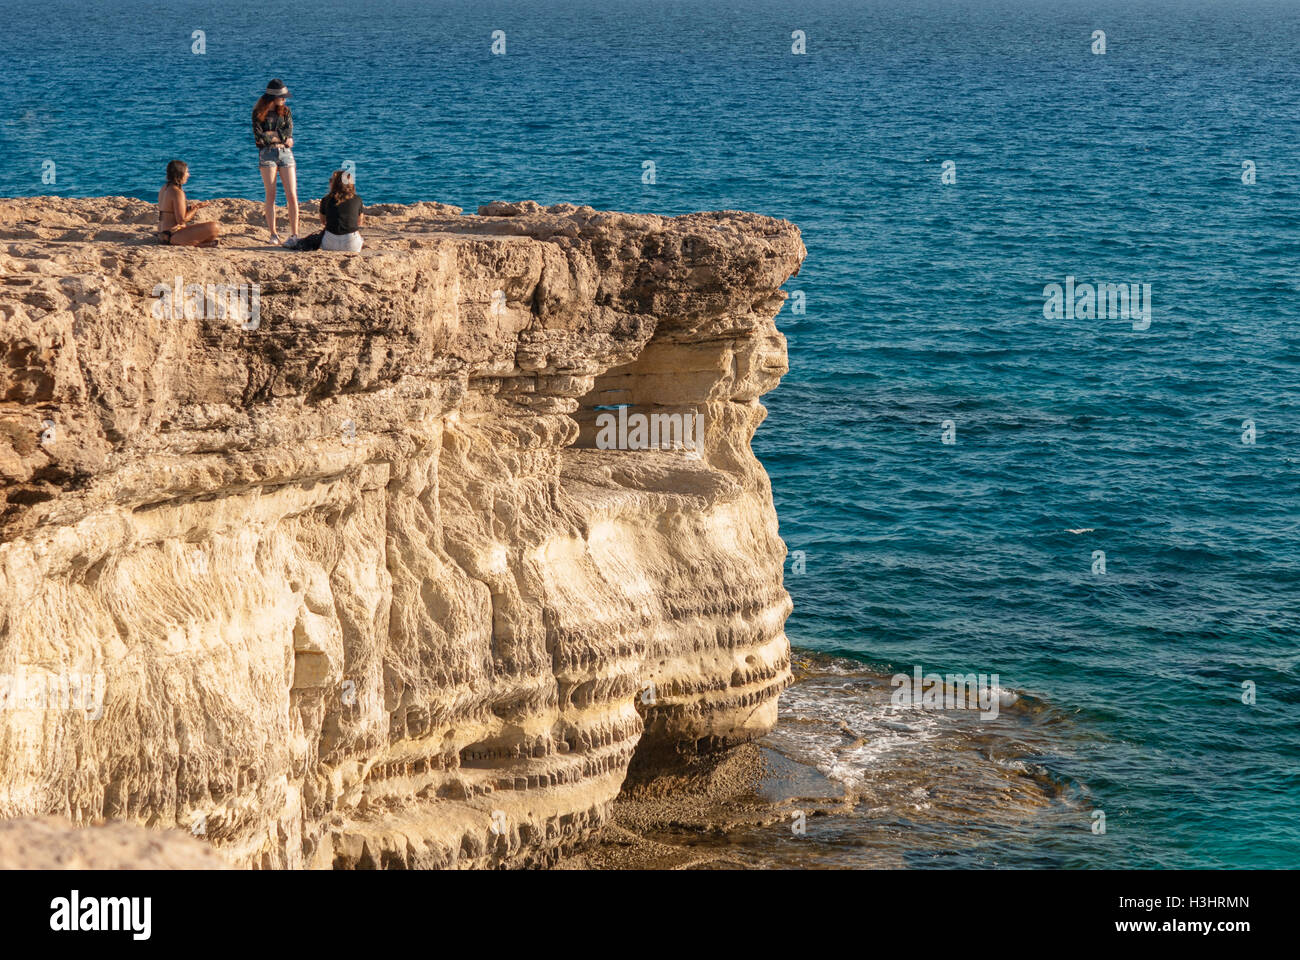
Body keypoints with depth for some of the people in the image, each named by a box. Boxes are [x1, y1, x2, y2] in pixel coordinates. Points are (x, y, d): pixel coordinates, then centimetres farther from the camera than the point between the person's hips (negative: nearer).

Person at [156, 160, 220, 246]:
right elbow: (181, 220, -19)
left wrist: (190, 207, 8)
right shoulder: (177, 192, -16)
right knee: (214, 228, -18)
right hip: (174, 235, -10)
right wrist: (196, 208, -4)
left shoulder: (164, 188, 13)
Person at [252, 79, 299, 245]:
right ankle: (273, 233, 5)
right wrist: (282, 138, -5)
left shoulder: (285, 111, 12)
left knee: (292, 196, -6)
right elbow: (259, 138, -8)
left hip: (285, 153, 2)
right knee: (271, 195, -2)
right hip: (267, 155, -2)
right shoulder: (259, 113, 2)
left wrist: (271, 135, -8)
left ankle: (294, 234, -6)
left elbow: (289, 131, -2)